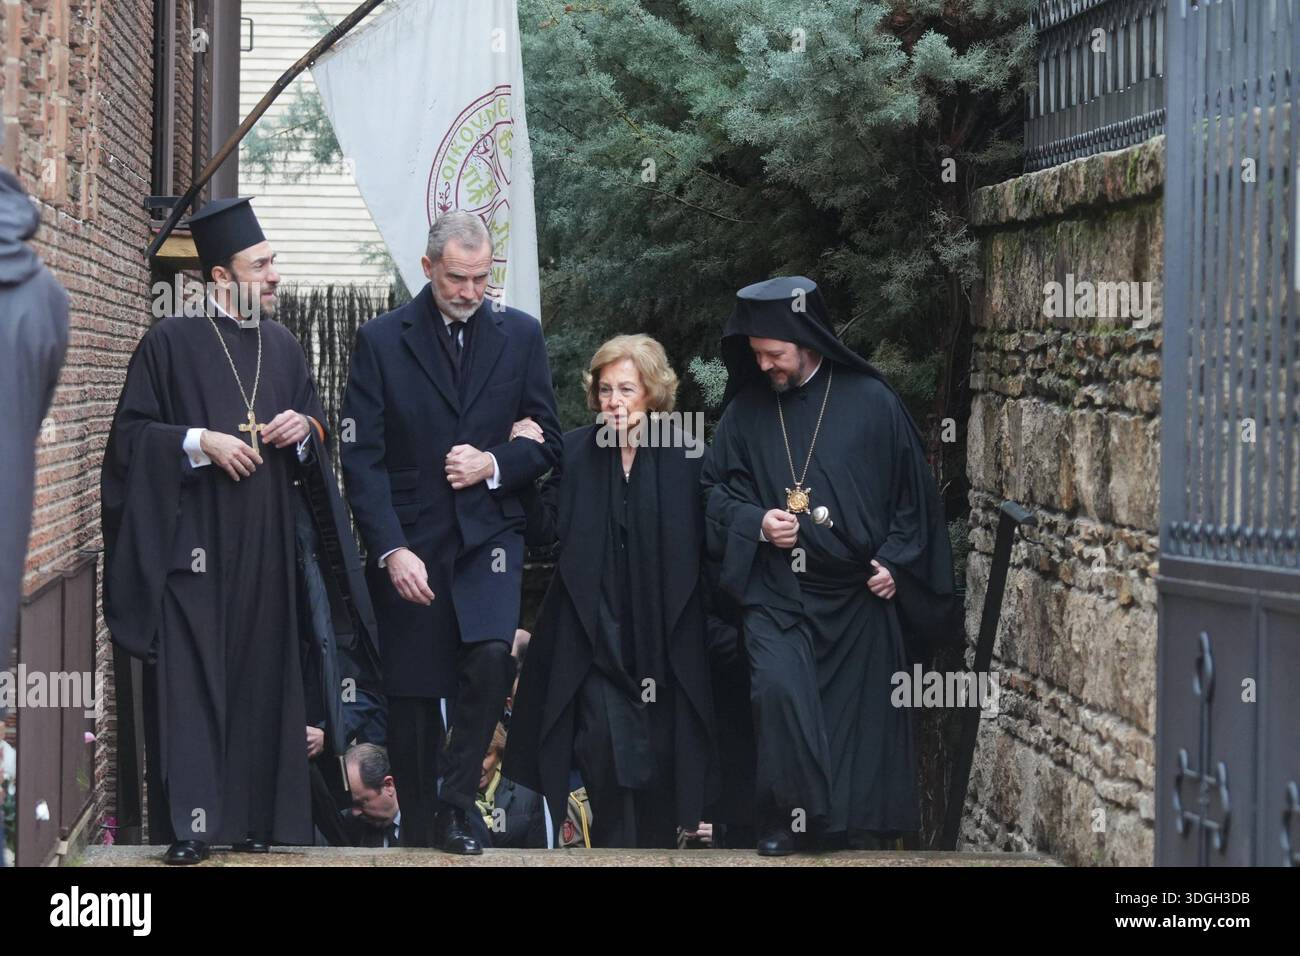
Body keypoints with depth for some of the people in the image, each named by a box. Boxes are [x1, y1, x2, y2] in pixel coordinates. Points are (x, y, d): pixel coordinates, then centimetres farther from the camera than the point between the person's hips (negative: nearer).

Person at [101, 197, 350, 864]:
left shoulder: (282, 347, 14)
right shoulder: (171, 342, -1)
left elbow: (316, 424, 22)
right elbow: (130, 433, -4)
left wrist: (305, 428, 0)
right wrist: (199, 442, -16)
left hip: (266, 544, 5)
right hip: (191, 540, -5)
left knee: (260, 677, 3)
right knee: (191, 677, -9)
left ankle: (254, 816, 10)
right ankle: (190, 824, -8)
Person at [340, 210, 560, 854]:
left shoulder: (520, 335, 7)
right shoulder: (381, 340, -1)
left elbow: (546, 440, 12)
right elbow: (362, 458, -5)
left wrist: (495, 464, -9)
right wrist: (391, 550, -15)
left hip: (487, 533, 1)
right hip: (408, 541, -1)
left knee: (490, 656, -23)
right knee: (413, 697, 3)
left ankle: (454, 805, -8)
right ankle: (420, 834, 15)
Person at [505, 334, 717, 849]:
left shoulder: (686, 451, -3)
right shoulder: (575, 450, 3)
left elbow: (707, 541, -5)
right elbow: (542, 529, -2)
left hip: (667, 632, 0)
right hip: (596, 631, 0)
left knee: (662, 757, 5)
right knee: (604, 748, -13)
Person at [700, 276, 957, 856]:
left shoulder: (870, 403, -2)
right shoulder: (746, 410, 2)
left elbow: (913, 490, 6)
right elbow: (716, 488, 10)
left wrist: (895, 560, -2)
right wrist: (756, 522, -8)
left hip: (858, 593, 0)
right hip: (776, 591, 0)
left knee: (859, 716, 3)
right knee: (778, 687, -22)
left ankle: (855, 828, 18)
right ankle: (786, 817, -9)